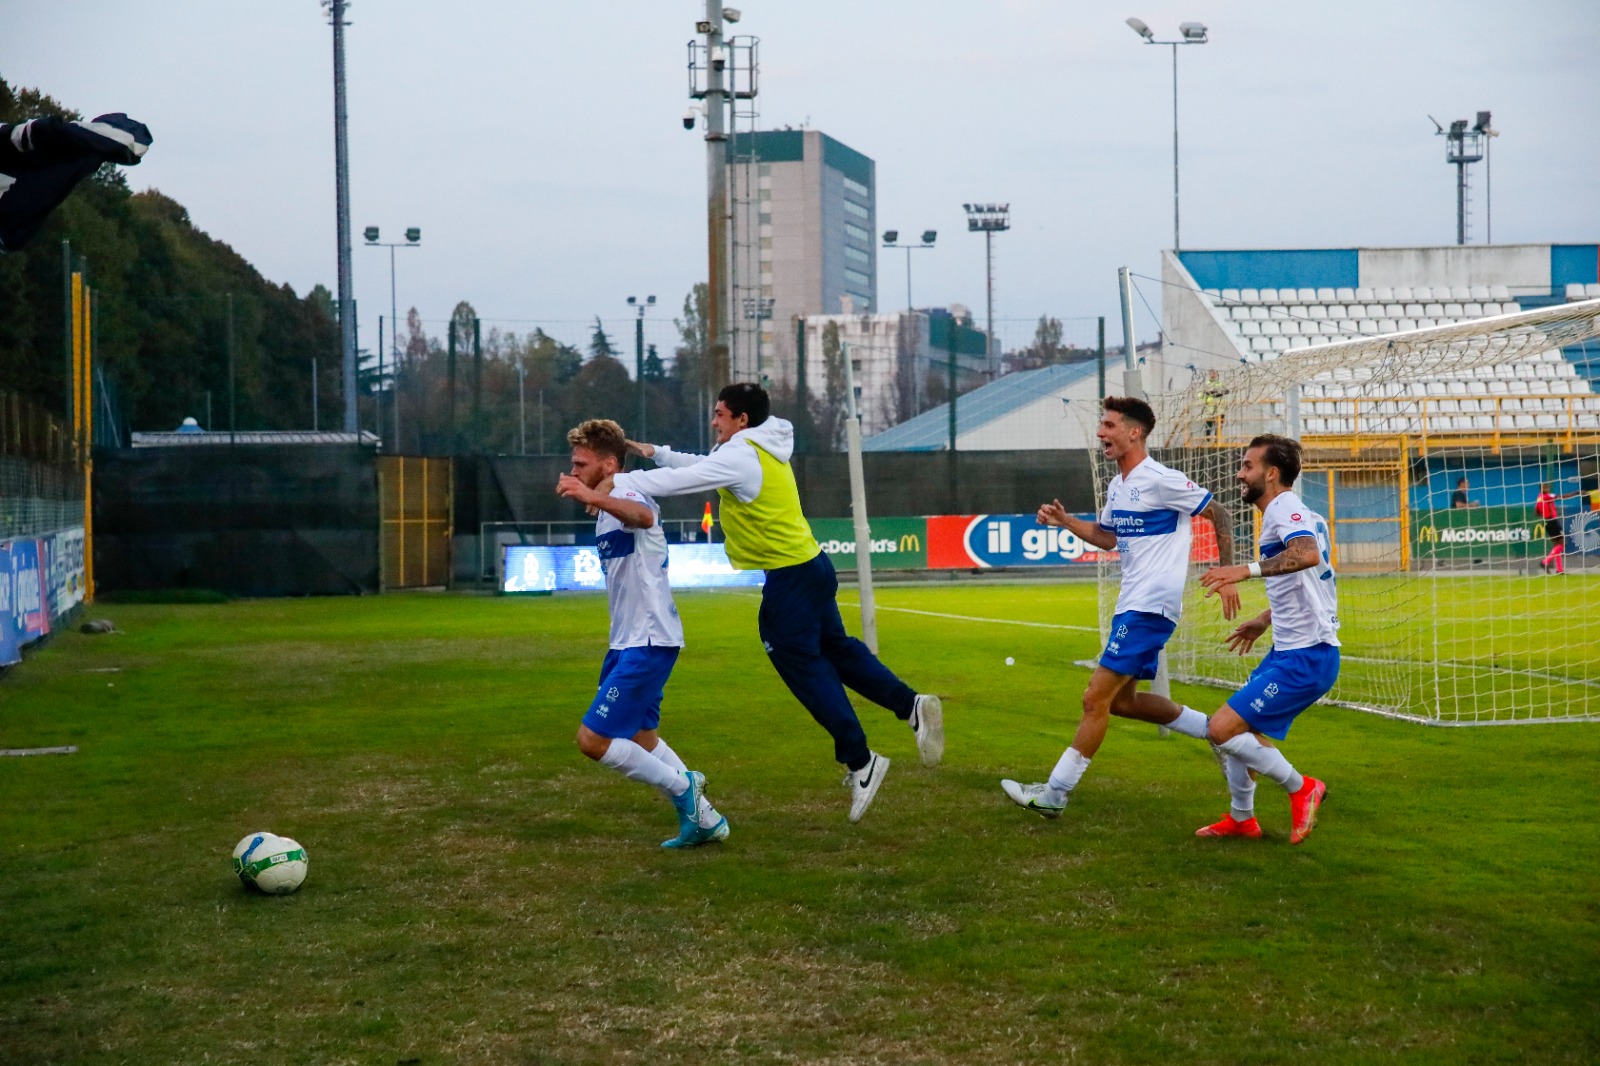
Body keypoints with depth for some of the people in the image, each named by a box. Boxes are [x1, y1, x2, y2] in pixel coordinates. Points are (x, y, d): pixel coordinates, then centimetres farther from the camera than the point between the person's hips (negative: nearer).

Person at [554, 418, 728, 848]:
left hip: (649, 642, -11)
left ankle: (682, 786, -2)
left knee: (593, 739, -15)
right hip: (628, 640, 11)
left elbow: (642, 515, -46)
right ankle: (703, 818, 29)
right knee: (638, 737, 21)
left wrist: (594, 498, -61)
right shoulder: (607, 509, 14)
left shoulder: (628, 495, -18)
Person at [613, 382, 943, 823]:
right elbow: (701, 468, 25)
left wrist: (614, 483, -17)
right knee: (837, 649, 17)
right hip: (810, 566, 9)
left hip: (787, 579, -9)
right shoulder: (762, 449, 13)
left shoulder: (740, 456, -17)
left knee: (805, 668, 0)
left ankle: (859, 761, 2)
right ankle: (912, 704, 8)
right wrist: (656, 453, 17)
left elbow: (679, 482, -21)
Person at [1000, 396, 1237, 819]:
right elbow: (1107, 537, 26)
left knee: (1096, 698, -10)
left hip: (1151, 606, -10)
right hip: (1132, 605, 10)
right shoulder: (1117, 486, 12)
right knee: (1122, 700, 16)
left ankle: (1055, 793, -6)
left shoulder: (1161, 480, -14)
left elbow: (1219, 514, -8)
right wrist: (1065, 521, 11)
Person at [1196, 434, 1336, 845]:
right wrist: (1264, 621, 38)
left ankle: (1301, 789, 1)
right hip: (1291, 650, 10)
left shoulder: (1284, 508, -15)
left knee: (1223, 729, -13)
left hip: (1304, 657, -10)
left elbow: (1307, 554, -38)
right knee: (1234, 725, 17)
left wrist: (1248, 570, -46)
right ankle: (1241, 818, 31)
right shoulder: (1293, 512, 17)